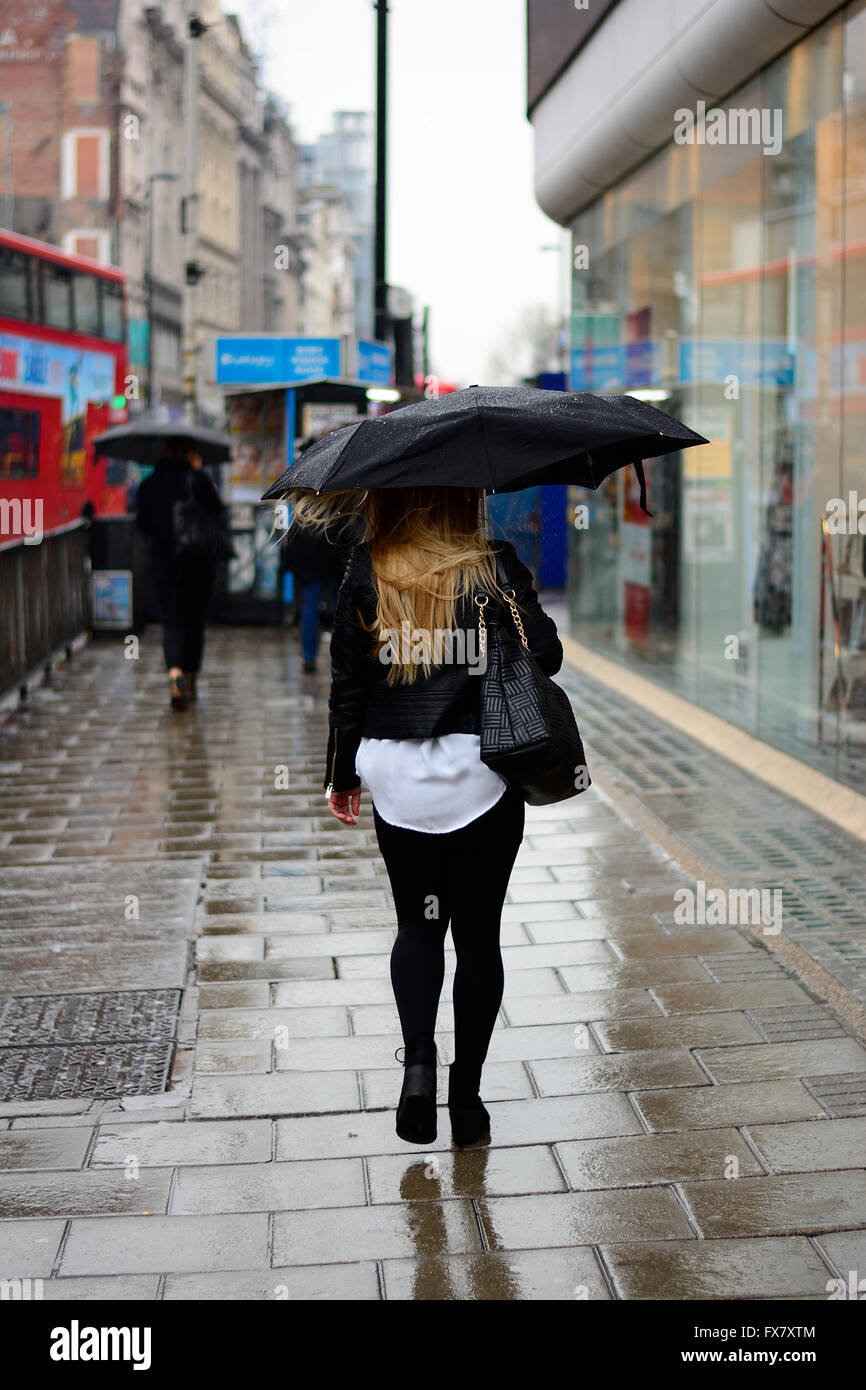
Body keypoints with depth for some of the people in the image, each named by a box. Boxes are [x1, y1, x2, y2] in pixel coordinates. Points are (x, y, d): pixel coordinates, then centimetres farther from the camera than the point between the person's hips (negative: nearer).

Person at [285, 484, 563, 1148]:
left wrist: (343, 774, 11)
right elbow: (547, 655, -8)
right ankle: (466, 1093, 14)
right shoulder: (495, 564, -5)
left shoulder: (367, 570, -1)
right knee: (477, 930, 9)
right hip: (481, 772, -1)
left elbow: (347, 682, 2)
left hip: (395, 774, 1)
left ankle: (418, 1060, -4)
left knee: (417, 923, 16)